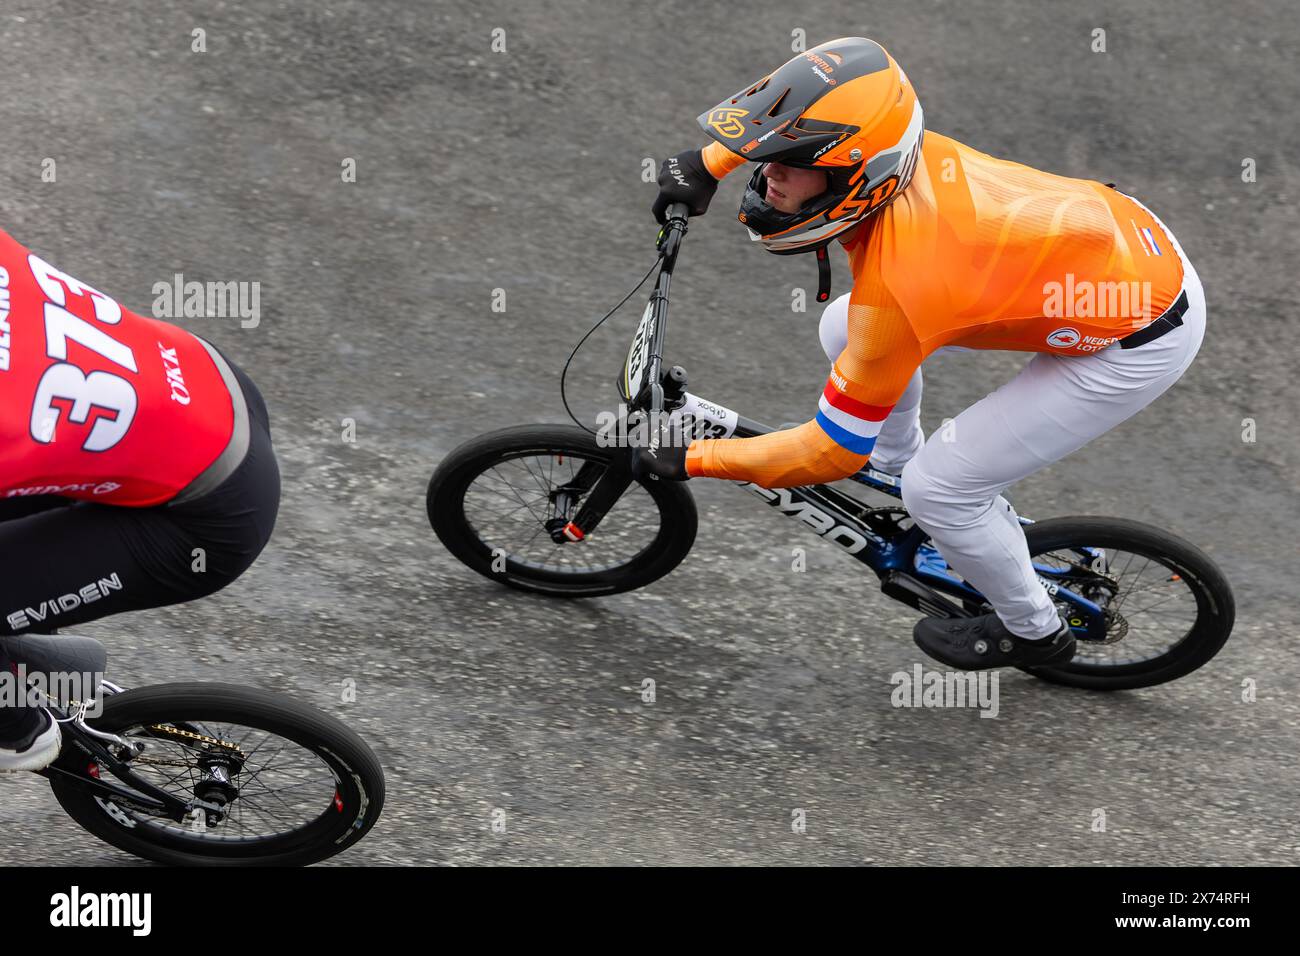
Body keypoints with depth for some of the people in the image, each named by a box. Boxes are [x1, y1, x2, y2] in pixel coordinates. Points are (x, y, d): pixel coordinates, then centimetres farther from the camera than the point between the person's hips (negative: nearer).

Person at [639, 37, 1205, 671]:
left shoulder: (894, 286, -35)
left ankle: (1035, 632, 21)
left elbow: (834, 452, -22)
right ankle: (897, 469, 33)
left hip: (1140, 336, -8)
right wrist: (707, 163, 5)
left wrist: (688, 460, -16)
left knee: (940, 487, -5)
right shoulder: (880, 148, -17)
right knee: (843, 331, 6)